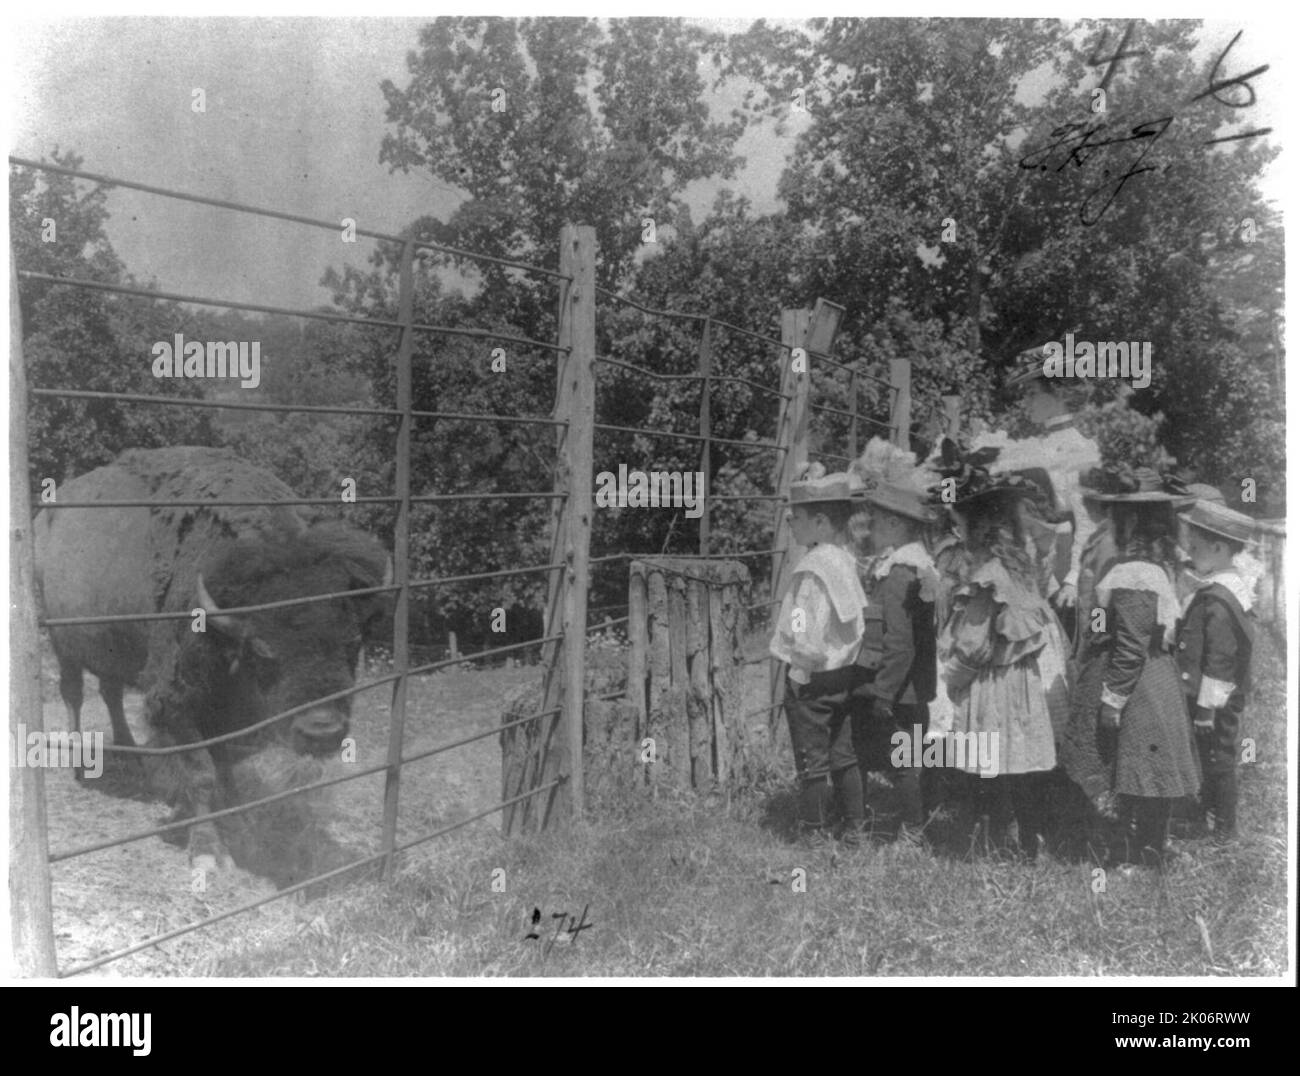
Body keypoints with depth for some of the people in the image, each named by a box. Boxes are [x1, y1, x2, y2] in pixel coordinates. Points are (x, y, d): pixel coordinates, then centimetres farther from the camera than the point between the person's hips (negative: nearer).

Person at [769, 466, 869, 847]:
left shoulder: (810, 570, -23)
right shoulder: (847, 559, -1)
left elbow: (803, 640, -29)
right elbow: (862, 621, 6)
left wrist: (804, 661, -12)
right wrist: (845, 655, 12)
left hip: (810, 681, -7)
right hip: (846, 674, 7)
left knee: (813, 761, 7)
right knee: (844, 755, 18)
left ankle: (813, 833, 19)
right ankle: (855, 826, 28)